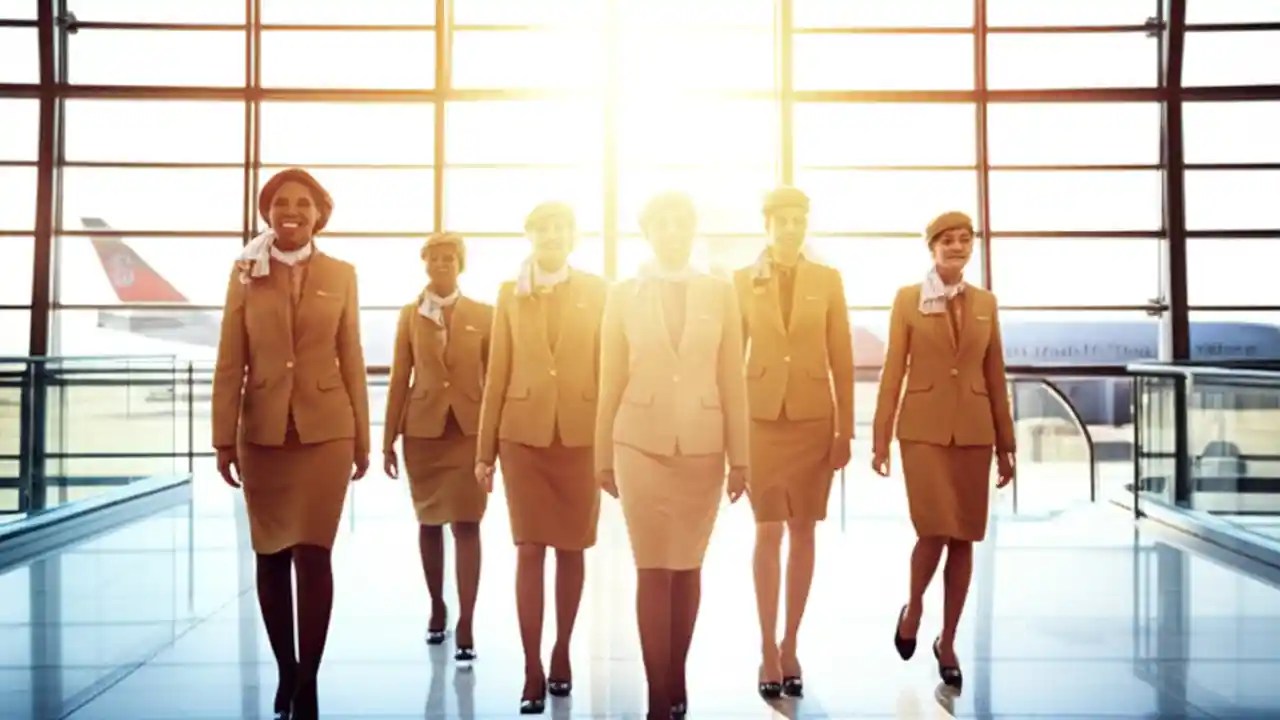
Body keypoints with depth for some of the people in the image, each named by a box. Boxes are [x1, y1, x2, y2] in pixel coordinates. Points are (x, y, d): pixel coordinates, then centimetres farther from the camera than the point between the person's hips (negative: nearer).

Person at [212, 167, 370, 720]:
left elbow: (351, 359, 6)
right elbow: (230, 363, 2)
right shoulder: (245, 274, 4)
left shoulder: (341, 275, 4)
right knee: (271, 556, 9)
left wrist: (362, 438, 5)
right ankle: (286, 672, 24)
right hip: (263, 430, 1)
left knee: (313, 553, -5)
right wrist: (224, 438, -2)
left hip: (326, 429, -1)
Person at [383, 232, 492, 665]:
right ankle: (436, 608, 27)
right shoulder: (410, 315, 6)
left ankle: (466, 626, -5)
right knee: (429, 523, 11)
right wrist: (388, 440, 3)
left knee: (466, 525, -7)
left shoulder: (483, 315, 3)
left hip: (470, 430, -2)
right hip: (423, 430, 2)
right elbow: (399, 379, 5)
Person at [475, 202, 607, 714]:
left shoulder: (597, 292, 4)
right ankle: (532, 669, 5)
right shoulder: (510, 294, 7)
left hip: (581, 436, 0)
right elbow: (497, 375, 6)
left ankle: (562, 653, 24)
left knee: (570, 548, 8)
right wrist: (484, 448, 4)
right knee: (529, 549, -1)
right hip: (523, 435, 0)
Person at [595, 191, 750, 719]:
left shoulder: (720, 292, 4)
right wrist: (603, 456, 6)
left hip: (702, 445, 1)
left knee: (688, 566, 8)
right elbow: (610, 381, 5)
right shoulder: (623, 295, 3)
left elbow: (732, 380, 2)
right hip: (641, 444, -1)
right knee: (653, 569, -3)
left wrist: (739, 457, 0)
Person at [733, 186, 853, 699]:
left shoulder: (828, 280, 4)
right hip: (762, 416, -1)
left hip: (814, 417, 1)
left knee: (802, 532, 6)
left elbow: (841, 358, 3)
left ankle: (789, 646, 16)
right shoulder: (743, 280, 3)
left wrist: (845, 429, 0)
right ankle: (768, 651, 5)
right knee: (768, 531, -1)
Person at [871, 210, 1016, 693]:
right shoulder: (907, 299, 0)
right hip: (924, 427, -3)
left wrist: (1005, 444, 9)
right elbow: (893, 371, -1)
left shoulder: (986, 303, 9)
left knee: (964, 539, 5)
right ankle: (913, 607, 18)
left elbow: (995, 376, 10)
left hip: (973, 429, 3)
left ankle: (947, 642, 19)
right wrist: (880, 437, -4)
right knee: (935, 531, -13)